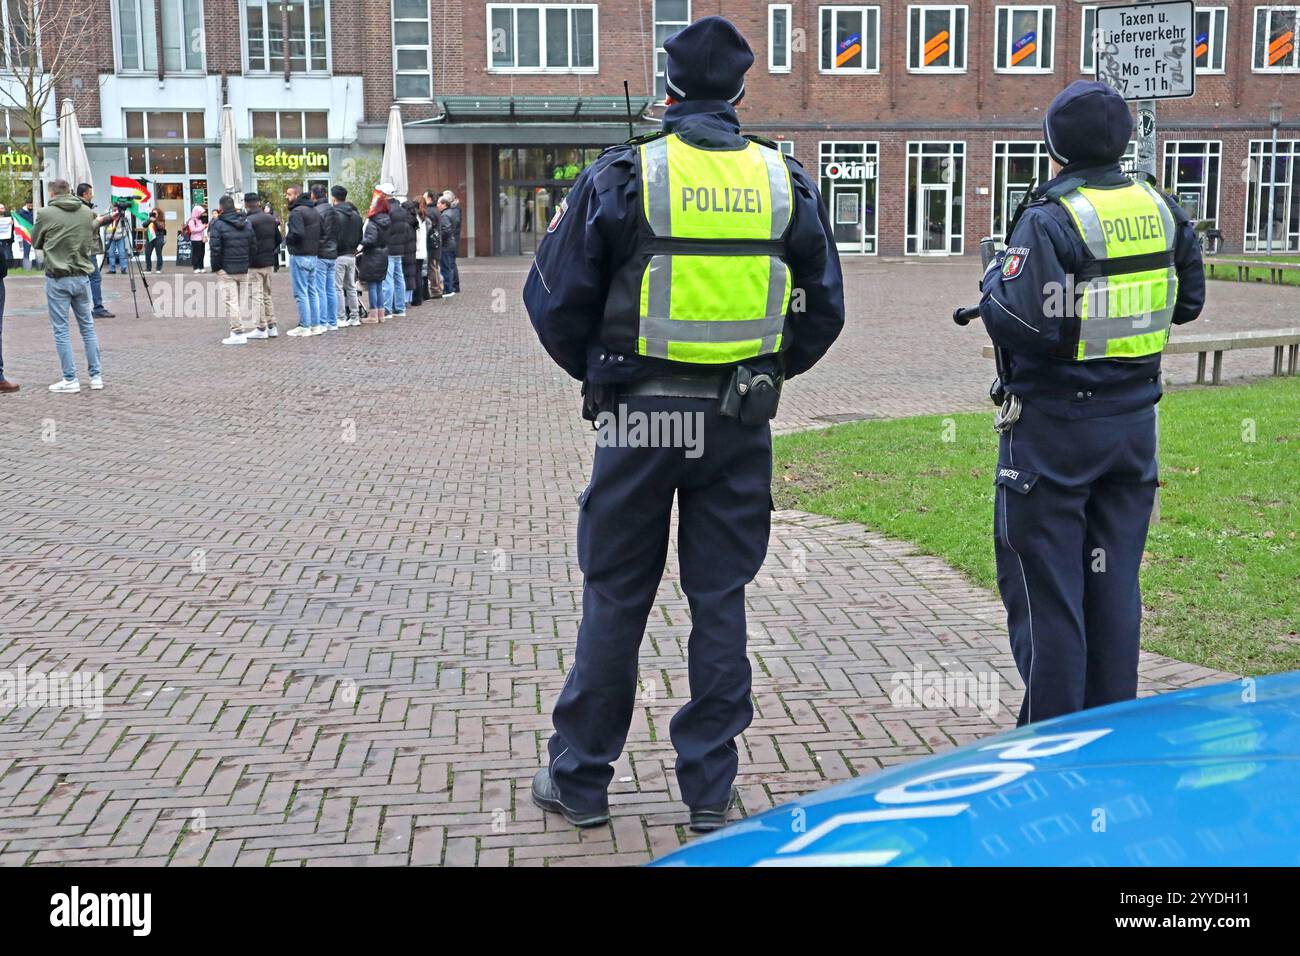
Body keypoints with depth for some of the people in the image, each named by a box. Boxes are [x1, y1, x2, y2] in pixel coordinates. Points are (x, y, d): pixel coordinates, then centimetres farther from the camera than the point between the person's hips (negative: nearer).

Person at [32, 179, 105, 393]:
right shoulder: (88, 212, 1)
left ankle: (70, 379, 3)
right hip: (82, 276, 3)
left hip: (57, 277, -3)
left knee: (61, 329, 3)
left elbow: (35, 244, 5)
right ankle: (96, 376, 14)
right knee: (87, 326, 13)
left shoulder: (45, 214, -8)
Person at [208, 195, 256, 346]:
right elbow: (253, 245, 10)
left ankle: (237, 332, -9)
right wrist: (248, 263, 14)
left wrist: (215, 267, -1)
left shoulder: (218, 225, -10)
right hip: (244, 270, 6)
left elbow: (215, 249, -12)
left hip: (226, 270, -6)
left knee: (230, 301, -4)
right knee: (242, 300, 11)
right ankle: (238, 330, 15)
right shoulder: (246, 224, 9)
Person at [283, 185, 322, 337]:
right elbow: (321, 233, 17)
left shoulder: (297, 212, -14)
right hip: (314, 255, 9)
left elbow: (297, 234, -24)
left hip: (299, 256, -9)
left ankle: (304, 327, -2)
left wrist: (287, 239, -6)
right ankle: (315, 325, 14)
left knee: (301, 293, -4)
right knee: (312, 291, 13)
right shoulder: (314, 211, 15)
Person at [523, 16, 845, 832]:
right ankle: (710, 788, 19)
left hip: (640, 418, -2)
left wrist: (596, 372, 13)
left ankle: (580, 779, 21)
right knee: (720, 601, 11)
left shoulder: (620, 178, -7)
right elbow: (825, 308, 9)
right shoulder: (787, 183, 2)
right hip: (740, 425, 2)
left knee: (616, 601, 9)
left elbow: (556, 300, -3)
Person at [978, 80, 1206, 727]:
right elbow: (1188, 302, 15)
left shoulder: (1052, 220, -16)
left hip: (1054, 424, -6)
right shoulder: (1161, 211, 5)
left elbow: (1023, 323, -24)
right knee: (1113, 580, 14)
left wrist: (994, 283, -6)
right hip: (1134, 420, 7)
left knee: (1043, 585, 3)